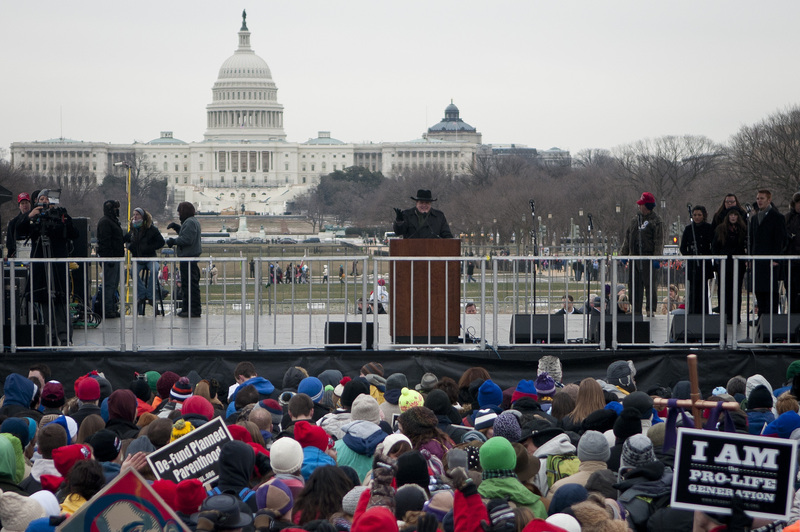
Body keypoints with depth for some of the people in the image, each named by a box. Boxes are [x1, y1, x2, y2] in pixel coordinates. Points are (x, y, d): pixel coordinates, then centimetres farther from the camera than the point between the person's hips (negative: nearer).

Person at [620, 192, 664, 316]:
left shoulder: (655, 221, -4)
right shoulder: (635, 220, 17)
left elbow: (658, 241, -10)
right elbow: (627, 239, 21)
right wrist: (623, 254, 16)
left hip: (647, 258, -7)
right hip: (634, 257, 7)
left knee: (649, 284, -6)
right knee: (634, 284, 6)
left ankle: (651, 310, -1)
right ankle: (636, 310, 12)